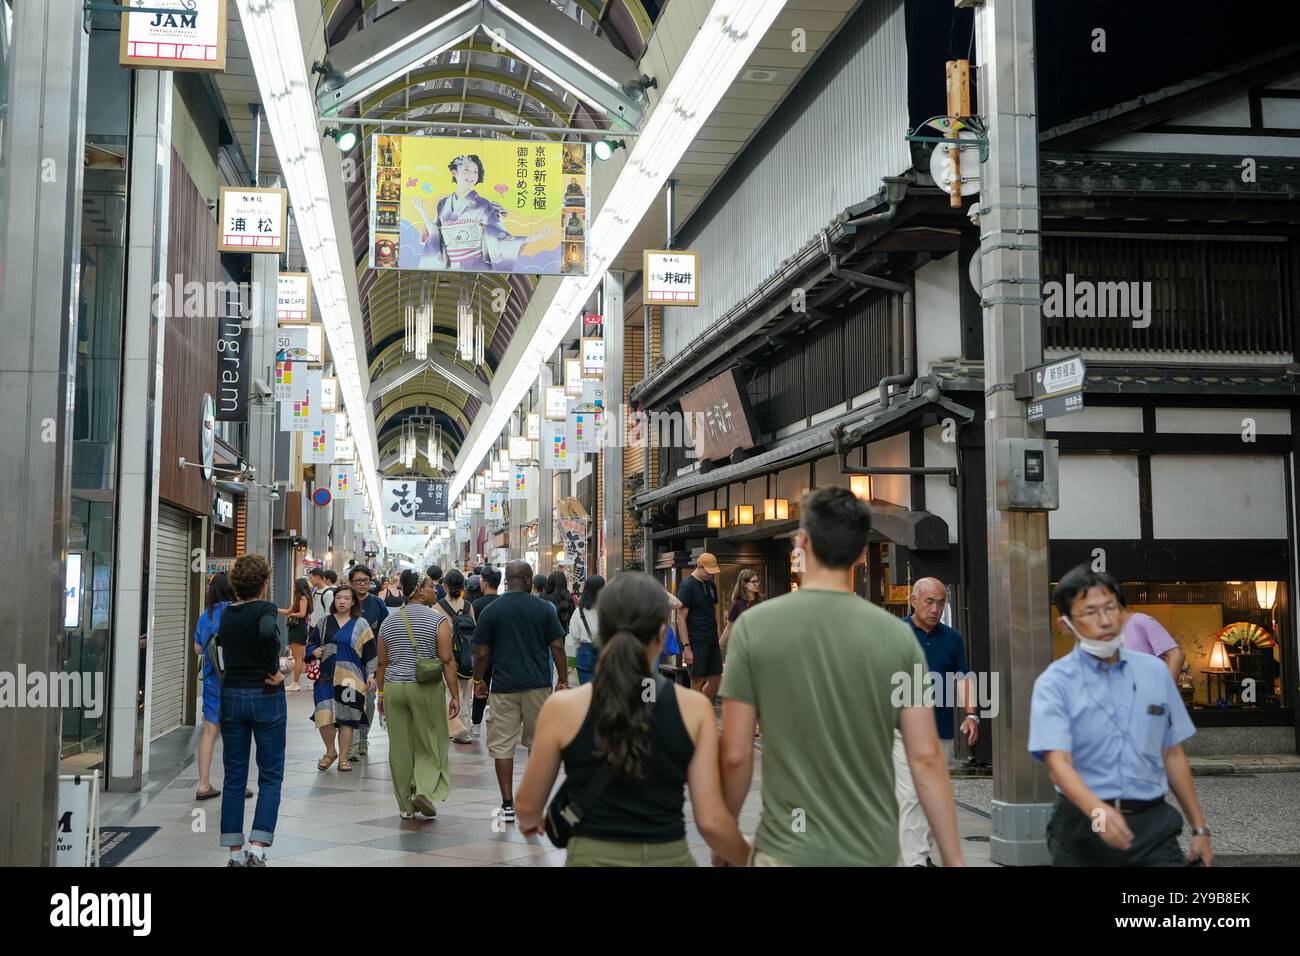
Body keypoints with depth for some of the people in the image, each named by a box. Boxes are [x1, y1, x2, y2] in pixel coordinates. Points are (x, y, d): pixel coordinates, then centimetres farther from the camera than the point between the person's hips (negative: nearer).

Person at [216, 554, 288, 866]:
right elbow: (268, 633, -31)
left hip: (232, 696, 5)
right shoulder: (264, 608, -11)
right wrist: (273, 672, -20)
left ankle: (235, 852, 12)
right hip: (265, 696, -5)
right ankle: (257, 849, -8)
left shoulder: (227, 613, 7)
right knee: (270, 777, 3)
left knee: (234, 777, 10)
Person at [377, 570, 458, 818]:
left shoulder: (388, 621, 8)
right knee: (431, 744, 9)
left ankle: (406, 805, 14)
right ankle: (425, 789, -9)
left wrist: (381, 693, 19)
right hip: (427, 688, -4)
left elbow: (382, 663, 11)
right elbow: (447, 661, -9)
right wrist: (455, 695, -5)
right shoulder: (438, 619, -7)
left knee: (400, 747, 9)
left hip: (394, 687, 4)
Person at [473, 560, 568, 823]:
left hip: (504, 686, -1)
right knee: (538, 741, 16)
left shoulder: (491, 610, -1)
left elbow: (481, 653, -1)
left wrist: (478, 681, 13)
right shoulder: (544, 608, 0)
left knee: (502, 746, 4)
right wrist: (563, 680, 7)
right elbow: (557, 647, -1)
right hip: (538, 683, 1)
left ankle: (508, 805, 2)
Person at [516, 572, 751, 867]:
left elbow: (528, 806, 3)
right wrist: (746, 858, 12)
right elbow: (711, 821, -8)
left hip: (592, 857, -1)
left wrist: (530, 820, 26)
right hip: (669, 857, 1)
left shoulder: (563, 708, -9)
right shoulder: (694, 708, -8)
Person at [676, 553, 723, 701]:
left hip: (712, 641, 7)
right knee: (697, 682, -4)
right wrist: (686, 647, -17)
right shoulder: (687, 586, -9)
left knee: (715, 680, 8)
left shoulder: (711, 585, 14)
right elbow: (681, 618, -12)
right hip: (696, 643, -7)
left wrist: (716, 638, 15)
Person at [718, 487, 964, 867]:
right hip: (875, 850, 3)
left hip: (789, 849, -2)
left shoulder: (755, 625, -9)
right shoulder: (897, 635, -5)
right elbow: (926, 759, -6)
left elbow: (736, 755, -8)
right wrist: (953, 859, 1)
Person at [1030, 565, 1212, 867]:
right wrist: (1098, 810, -34)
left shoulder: (1155, 671, 8)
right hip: (1083, 826, -2)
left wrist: (1199, 829, 12)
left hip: (1153, 822, 3)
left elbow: (1173, 755, 13)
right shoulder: (1054, 683, -6)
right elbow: (1057, 760, -18)